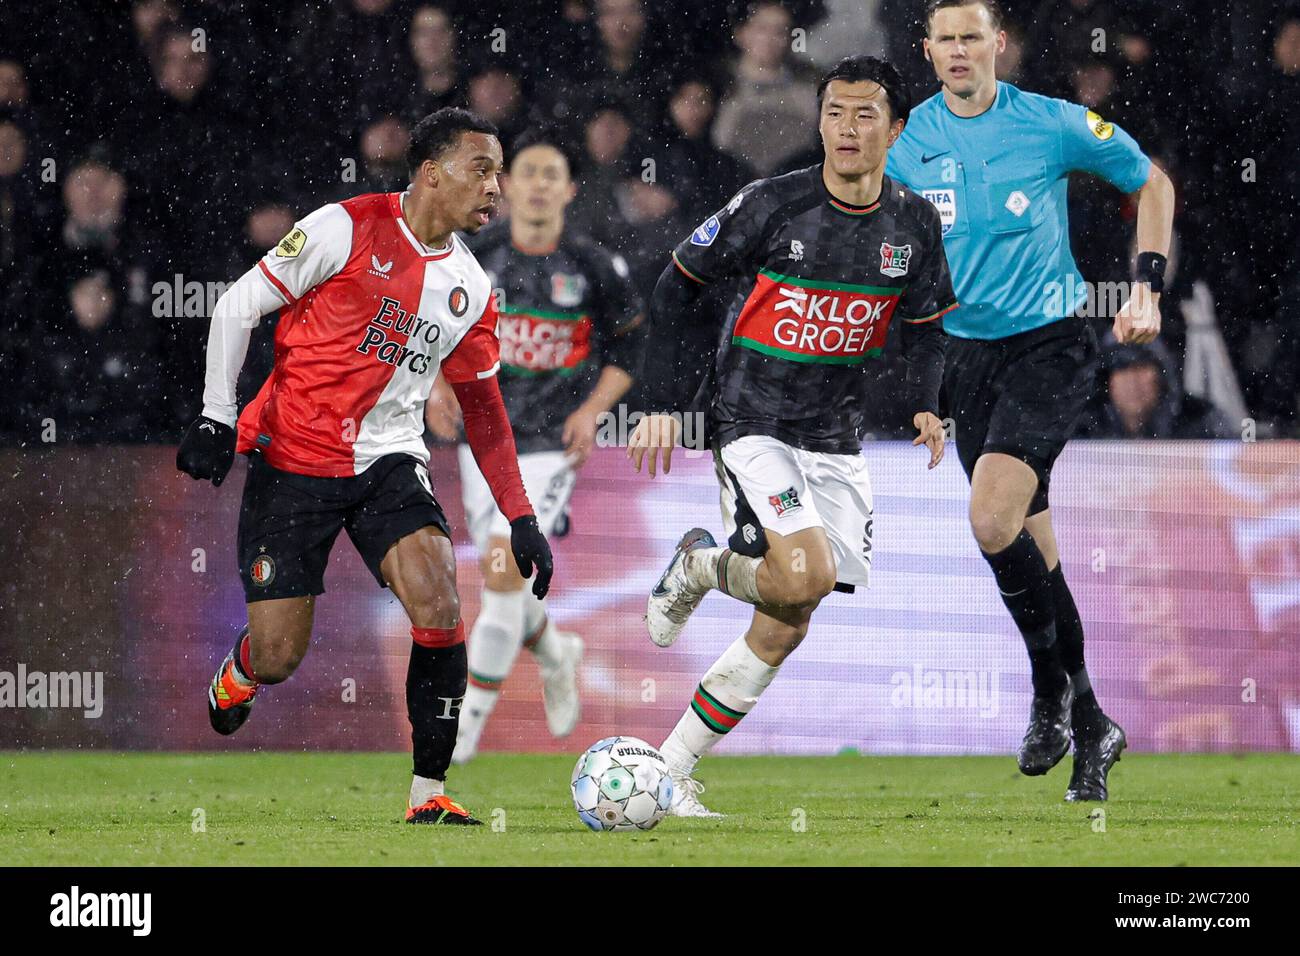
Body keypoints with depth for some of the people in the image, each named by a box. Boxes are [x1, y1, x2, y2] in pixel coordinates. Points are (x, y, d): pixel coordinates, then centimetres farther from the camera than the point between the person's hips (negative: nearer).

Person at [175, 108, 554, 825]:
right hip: (293, 460, -4)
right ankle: (235, 678, 36)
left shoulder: (471, 288, 6)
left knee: (439, 606, -21)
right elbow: (236, 308, -6)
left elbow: (482, 405, 17)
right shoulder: (347, 229, -11)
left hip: (389, 462, 4)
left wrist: (520, 518, 12)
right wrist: (216, 418, -12)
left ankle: (429, 792, -10)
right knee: (277, 659, -4)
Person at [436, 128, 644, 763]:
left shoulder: (594, 268, -5)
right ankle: (555, 655, 44)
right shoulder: (473, 257, 0)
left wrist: (592, 410, -7)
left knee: (503, 570, -17)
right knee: (507, 584, 9)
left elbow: (627, 346, 6)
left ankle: (469, 724, -9)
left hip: (550, 445, -3)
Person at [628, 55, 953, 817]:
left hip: (837, 441, 5)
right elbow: (676, 288, -3)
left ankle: (673, 770, 11)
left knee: (786, 627, -1)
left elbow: (925, 324, 15)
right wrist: (663, 405, -7)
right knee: (808, 575, -26)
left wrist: (923, 405, -4)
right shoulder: (772, 205, -12)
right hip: (753, 427, -5)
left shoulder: (914, 224, 1)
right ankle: (703, 568, 7)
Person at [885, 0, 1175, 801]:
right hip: (969, 353, 5)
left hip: (1051, 344, -5)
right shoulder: (912, 141, 3)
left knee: (993, 521, -24)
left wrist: (1148, 288, -1)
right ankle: (1089, 729, 17)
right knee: (1031, 549, 6)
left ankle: (1054, 689, -5)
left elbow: (1151, 181, 6)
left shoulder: (1051, 125, -8)